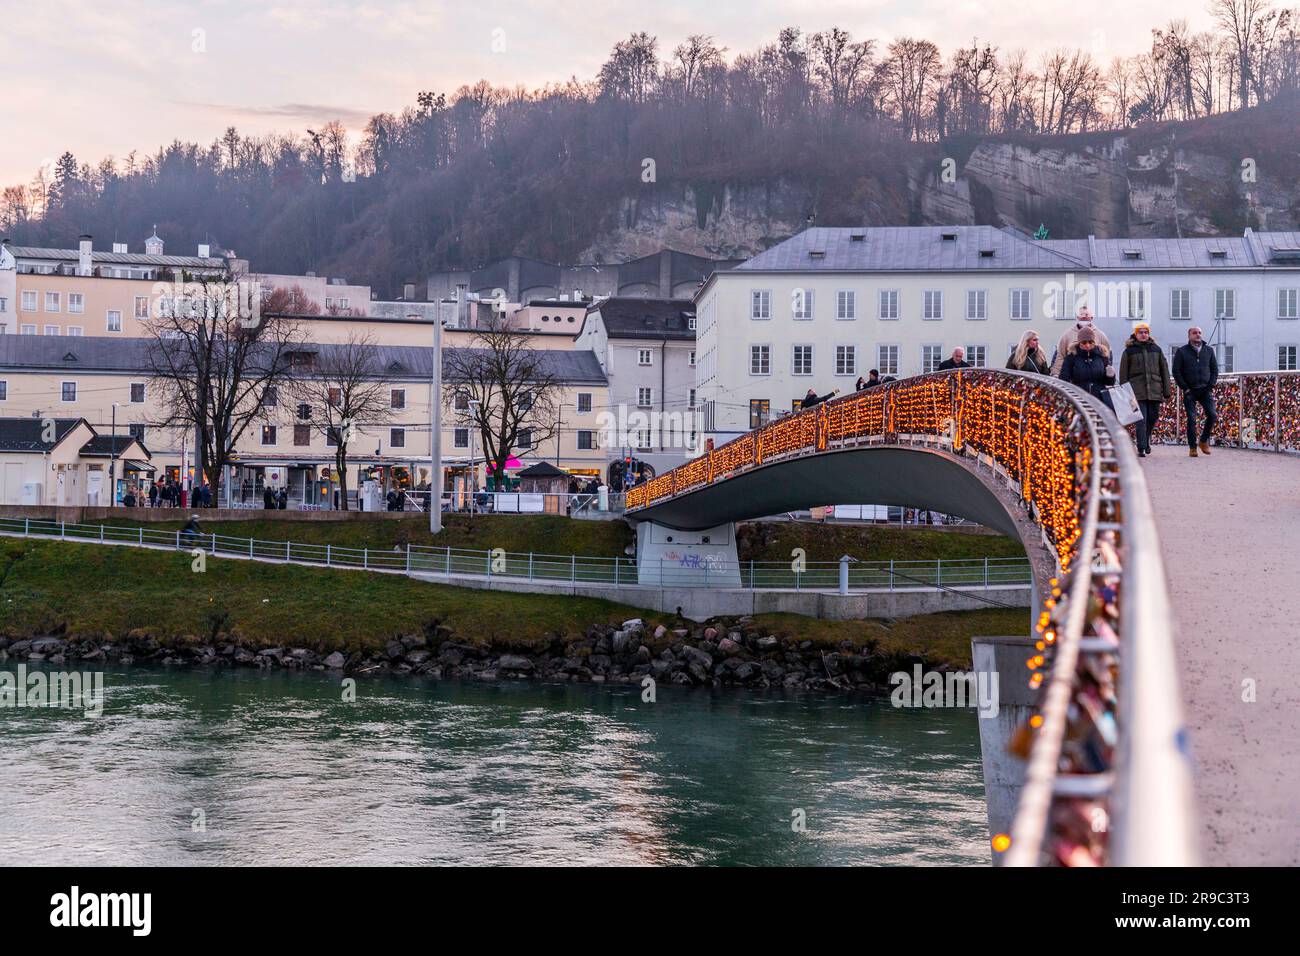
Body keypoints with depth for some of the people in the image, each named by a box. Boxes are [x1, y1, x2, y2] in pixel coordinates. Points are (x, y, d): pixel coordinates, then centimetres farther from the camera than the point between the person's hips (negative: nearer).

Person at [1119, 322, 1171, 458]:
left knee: (1153, 417, 7)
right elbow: (1123, 374, 5)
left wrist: (1166, 390, 9)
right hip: (1137, 390, -3)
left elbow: (1164, 370, 14)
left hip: (1155, 391, 3)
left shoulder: (1156, 349, 13)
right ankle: (1141, 448, -9)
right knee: (1141, 419, -10)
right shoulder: (1129, 351, 4)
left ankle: (1146, 440, 32)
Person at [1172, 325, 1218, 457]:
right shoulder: (1182, 352, 3)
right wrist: (1185, 388, -7)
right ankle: (1192, 447, 1)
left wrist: (1211, 386, 1)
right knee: (1191, 418, -5)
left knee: (1212, 415, -11)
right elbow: (1176, 371, 1)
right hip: (1190, 391, -2)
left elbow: (1215, 369, 14)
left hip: (1206, 390, 2)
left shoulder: (1209, 351, 12)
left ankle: (1204, 441, 9)